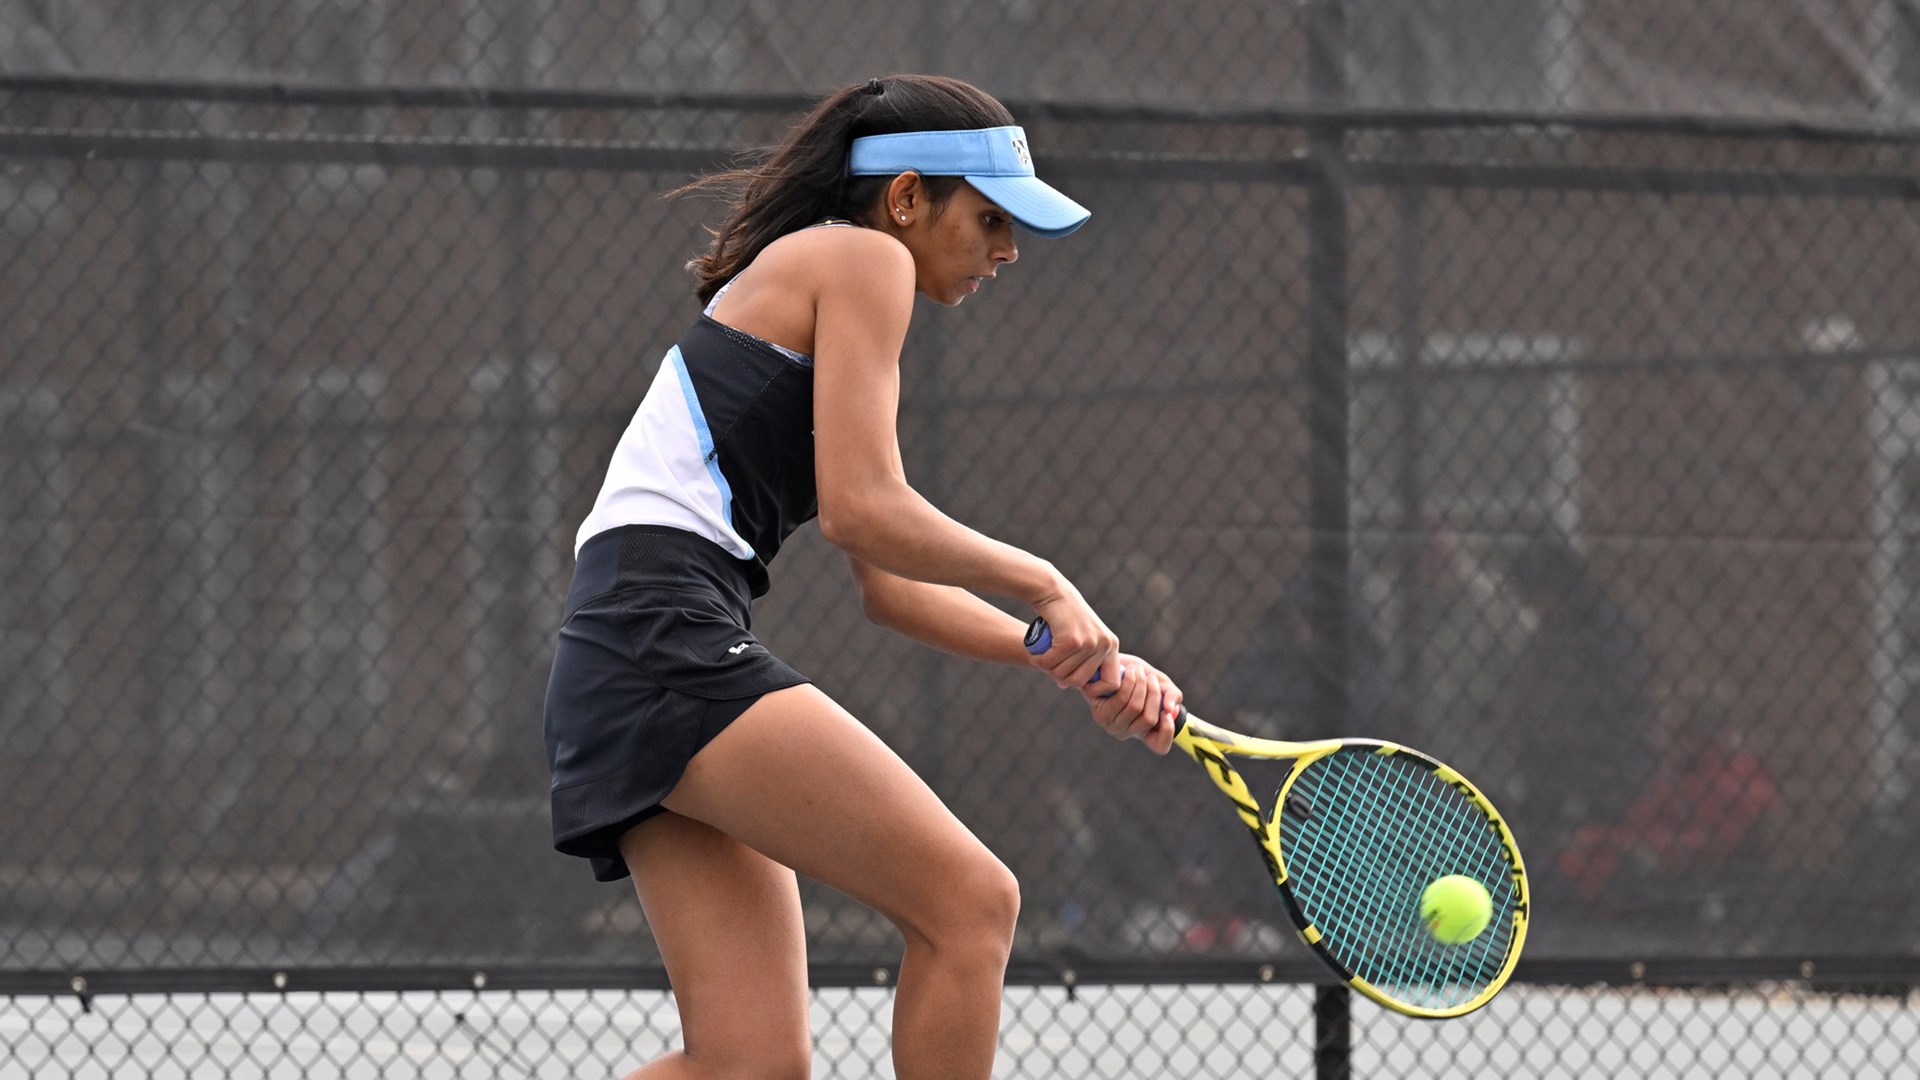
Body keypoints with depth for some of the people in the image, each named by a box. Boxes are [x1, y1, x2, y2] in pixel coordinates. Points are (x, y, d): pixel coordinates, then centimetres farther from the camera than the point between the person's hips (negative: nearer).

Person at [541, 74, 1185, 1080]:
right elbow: (860, 509, -13)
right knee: (969, 903, -11)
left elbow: (890, 587, 26)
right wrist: (1044, 586, -1)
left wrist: (1078, 660, 15)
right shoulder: (865, 259, 0)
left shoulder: (809, 275, 28)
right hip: (668, 636, -10)